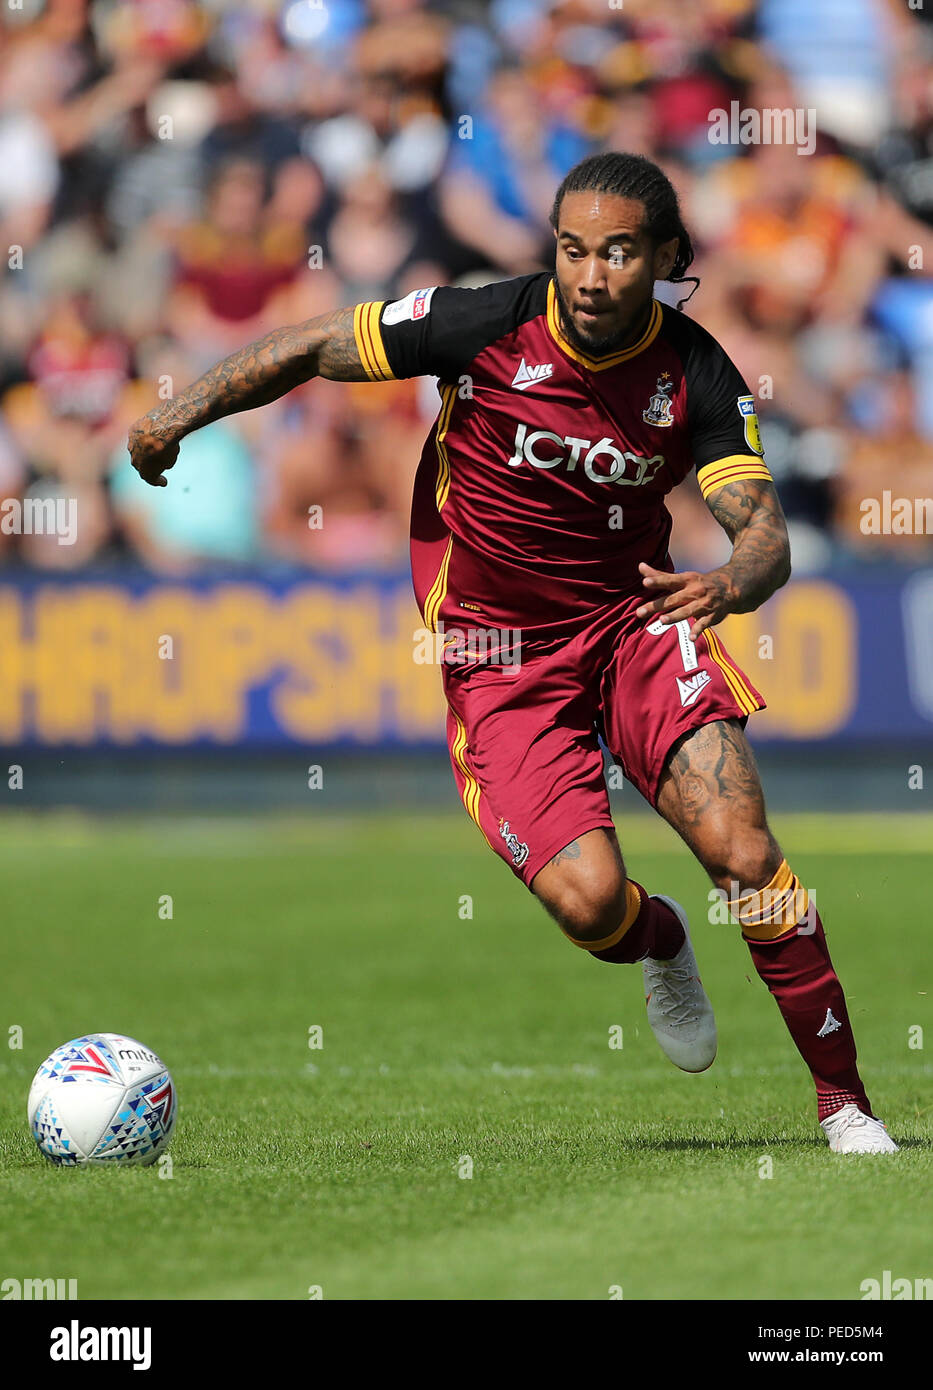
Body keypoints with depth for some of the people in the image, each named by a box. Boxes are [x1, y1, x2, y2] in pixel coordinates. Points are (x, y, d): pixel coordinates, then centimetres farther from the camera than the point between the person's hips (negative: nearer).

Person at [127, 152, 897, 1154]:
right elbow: (311, 349, -4)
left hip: (633, 616, 1)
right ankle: (660, 942, 22)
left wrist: (728, 582, -40)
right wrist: (184, 411, -14)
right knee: (587, 901, -18)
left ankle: (843, 1098, -4)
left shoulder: (696, 374, -10)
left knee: (741, 848, -19)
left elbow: (764, 532, -16)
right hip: (498, 653, -1)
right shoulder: (488, 326, -15)